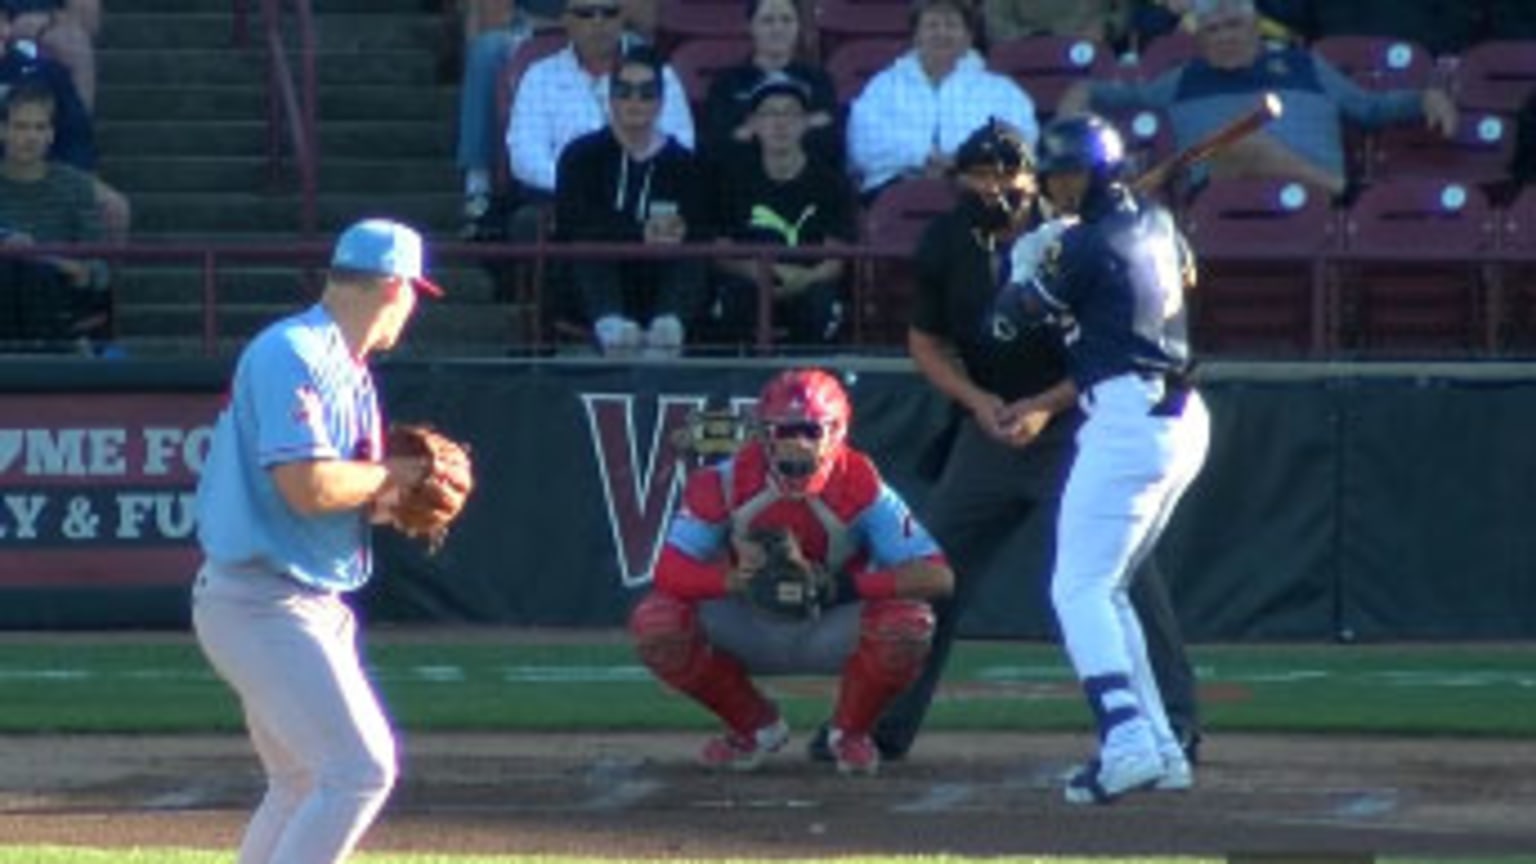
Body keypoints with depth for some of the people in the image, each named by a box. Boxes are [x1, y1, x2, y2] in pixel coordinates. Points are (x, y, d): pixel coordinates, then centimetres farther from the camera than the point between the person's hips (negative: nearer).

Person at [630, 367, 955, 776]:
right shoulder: (725, 484, -18)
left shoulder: (860, 487, -22)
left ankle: (851, 730, 0)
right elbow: (669, 572, -25)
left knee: (907, 623, -33)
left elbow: (937, 577, -30)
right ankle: (755, 726, 2)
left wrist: (846, 585, -40)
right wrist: (734, 579, -44)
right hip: (751, 631, 2)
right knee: (654, 623, -24)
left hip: (830, 633, -2)